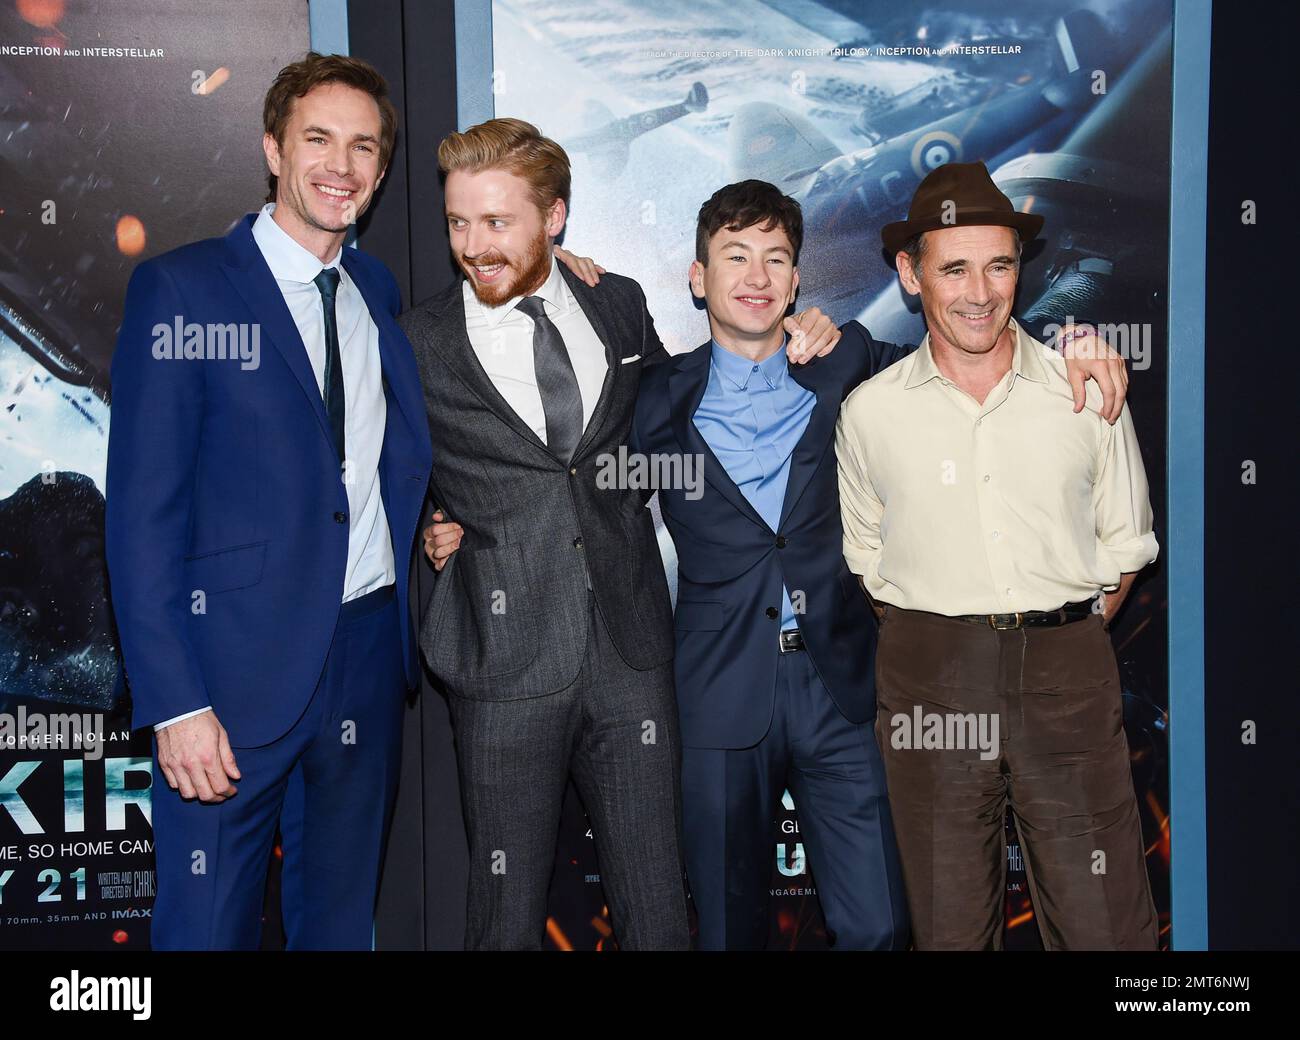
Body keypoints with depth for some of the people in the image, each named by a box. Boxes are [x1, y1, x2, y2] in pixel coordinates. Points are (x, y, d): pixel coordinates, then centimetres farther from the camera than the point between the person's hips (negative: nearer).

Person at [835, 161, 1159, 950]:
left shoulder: (1085, 392, 4)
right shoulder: (871, 411, 3)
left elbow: (1125, 546, 11)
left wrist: (1063, 640, 3)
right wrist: (936, 644, 2)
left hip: (1068, 676, 0)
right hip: (928, 684, 0)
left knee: (1108, 926, 0)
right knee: (950, 927, 10)